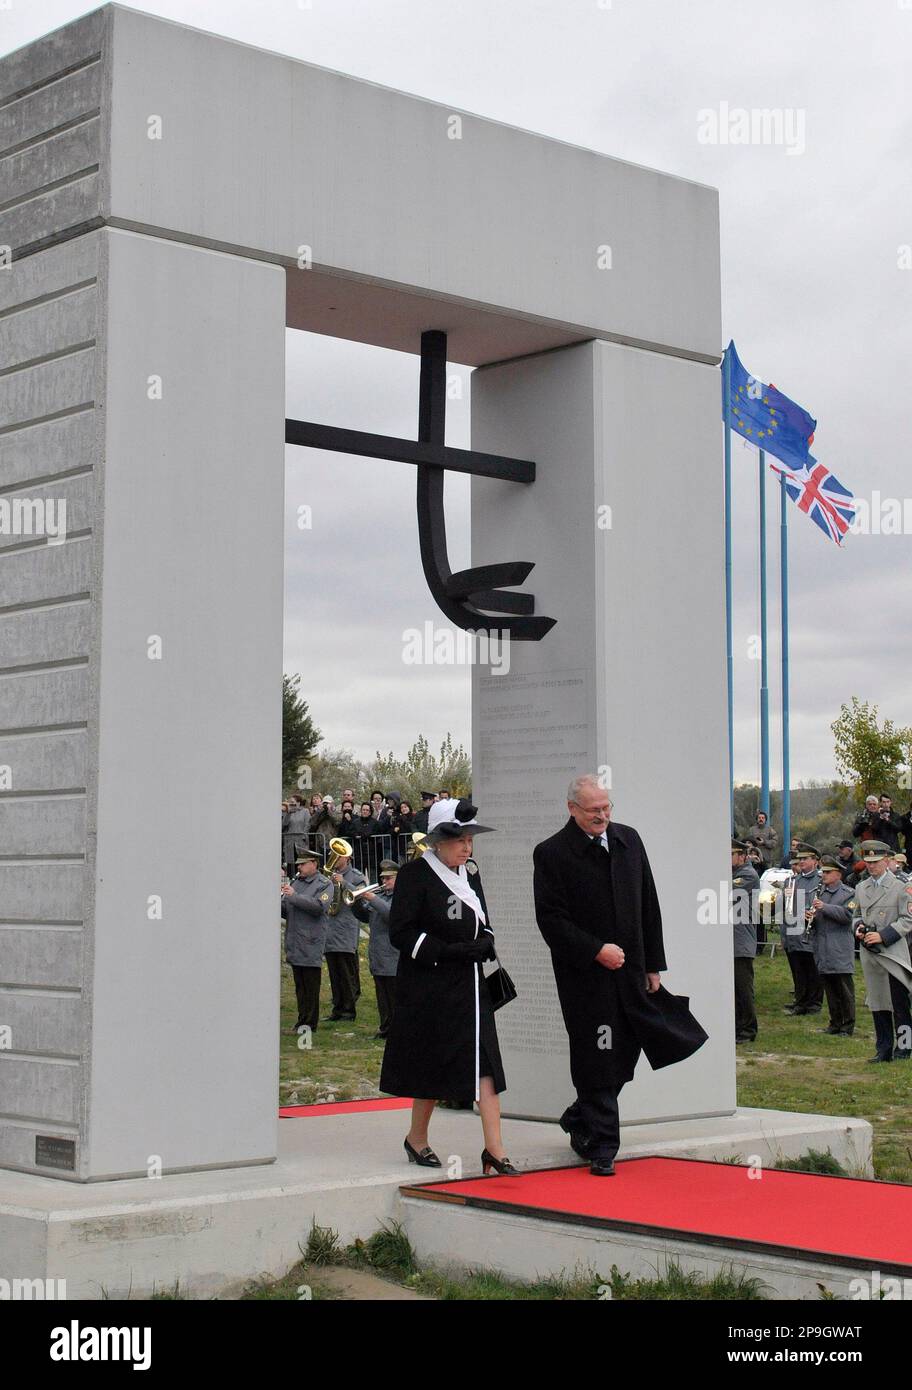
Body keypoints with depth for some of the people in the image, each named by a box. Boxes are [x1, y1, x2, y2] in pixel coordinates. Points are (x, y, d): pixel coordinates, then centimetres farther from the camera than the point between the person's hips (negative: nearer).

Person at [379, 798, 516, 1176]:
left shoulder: (470, 877, 13)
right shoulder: (415, 874, -8)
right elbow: (401, 932, -13)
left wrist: (481, 945, -2)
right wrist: (447, 951, -19)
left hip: (468, 985, 6)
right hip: (429, 986, -6)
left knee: (483, 1063, -5)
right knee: (435, 1065, 3)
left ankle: (494, 1149, -8)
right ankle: (417, 1138, 23)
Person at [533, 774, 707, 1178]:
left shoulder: (628, 840, 8)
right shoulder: (552, 853, -9)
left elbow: (648, 906, 13)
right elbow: (550, 919, -12)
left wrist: (652, 965, 10)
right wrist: (596, 950, -18)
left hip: (629, 971, 6)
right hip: (584, 976, -5)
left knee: (624, 1052, 11)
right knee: (597, 1060, -2)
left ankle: (579, 1121, 33)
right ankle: (600, 1149, 9)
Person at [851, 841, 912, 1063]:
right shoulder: (860, 888, 12)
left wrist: (883, 935, -16)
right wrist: (858, 927, 0)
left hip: (893, 952, -5)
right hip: (869, 953, 5)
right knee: (877, 1003, 8)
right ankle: (883, 1050, 14)